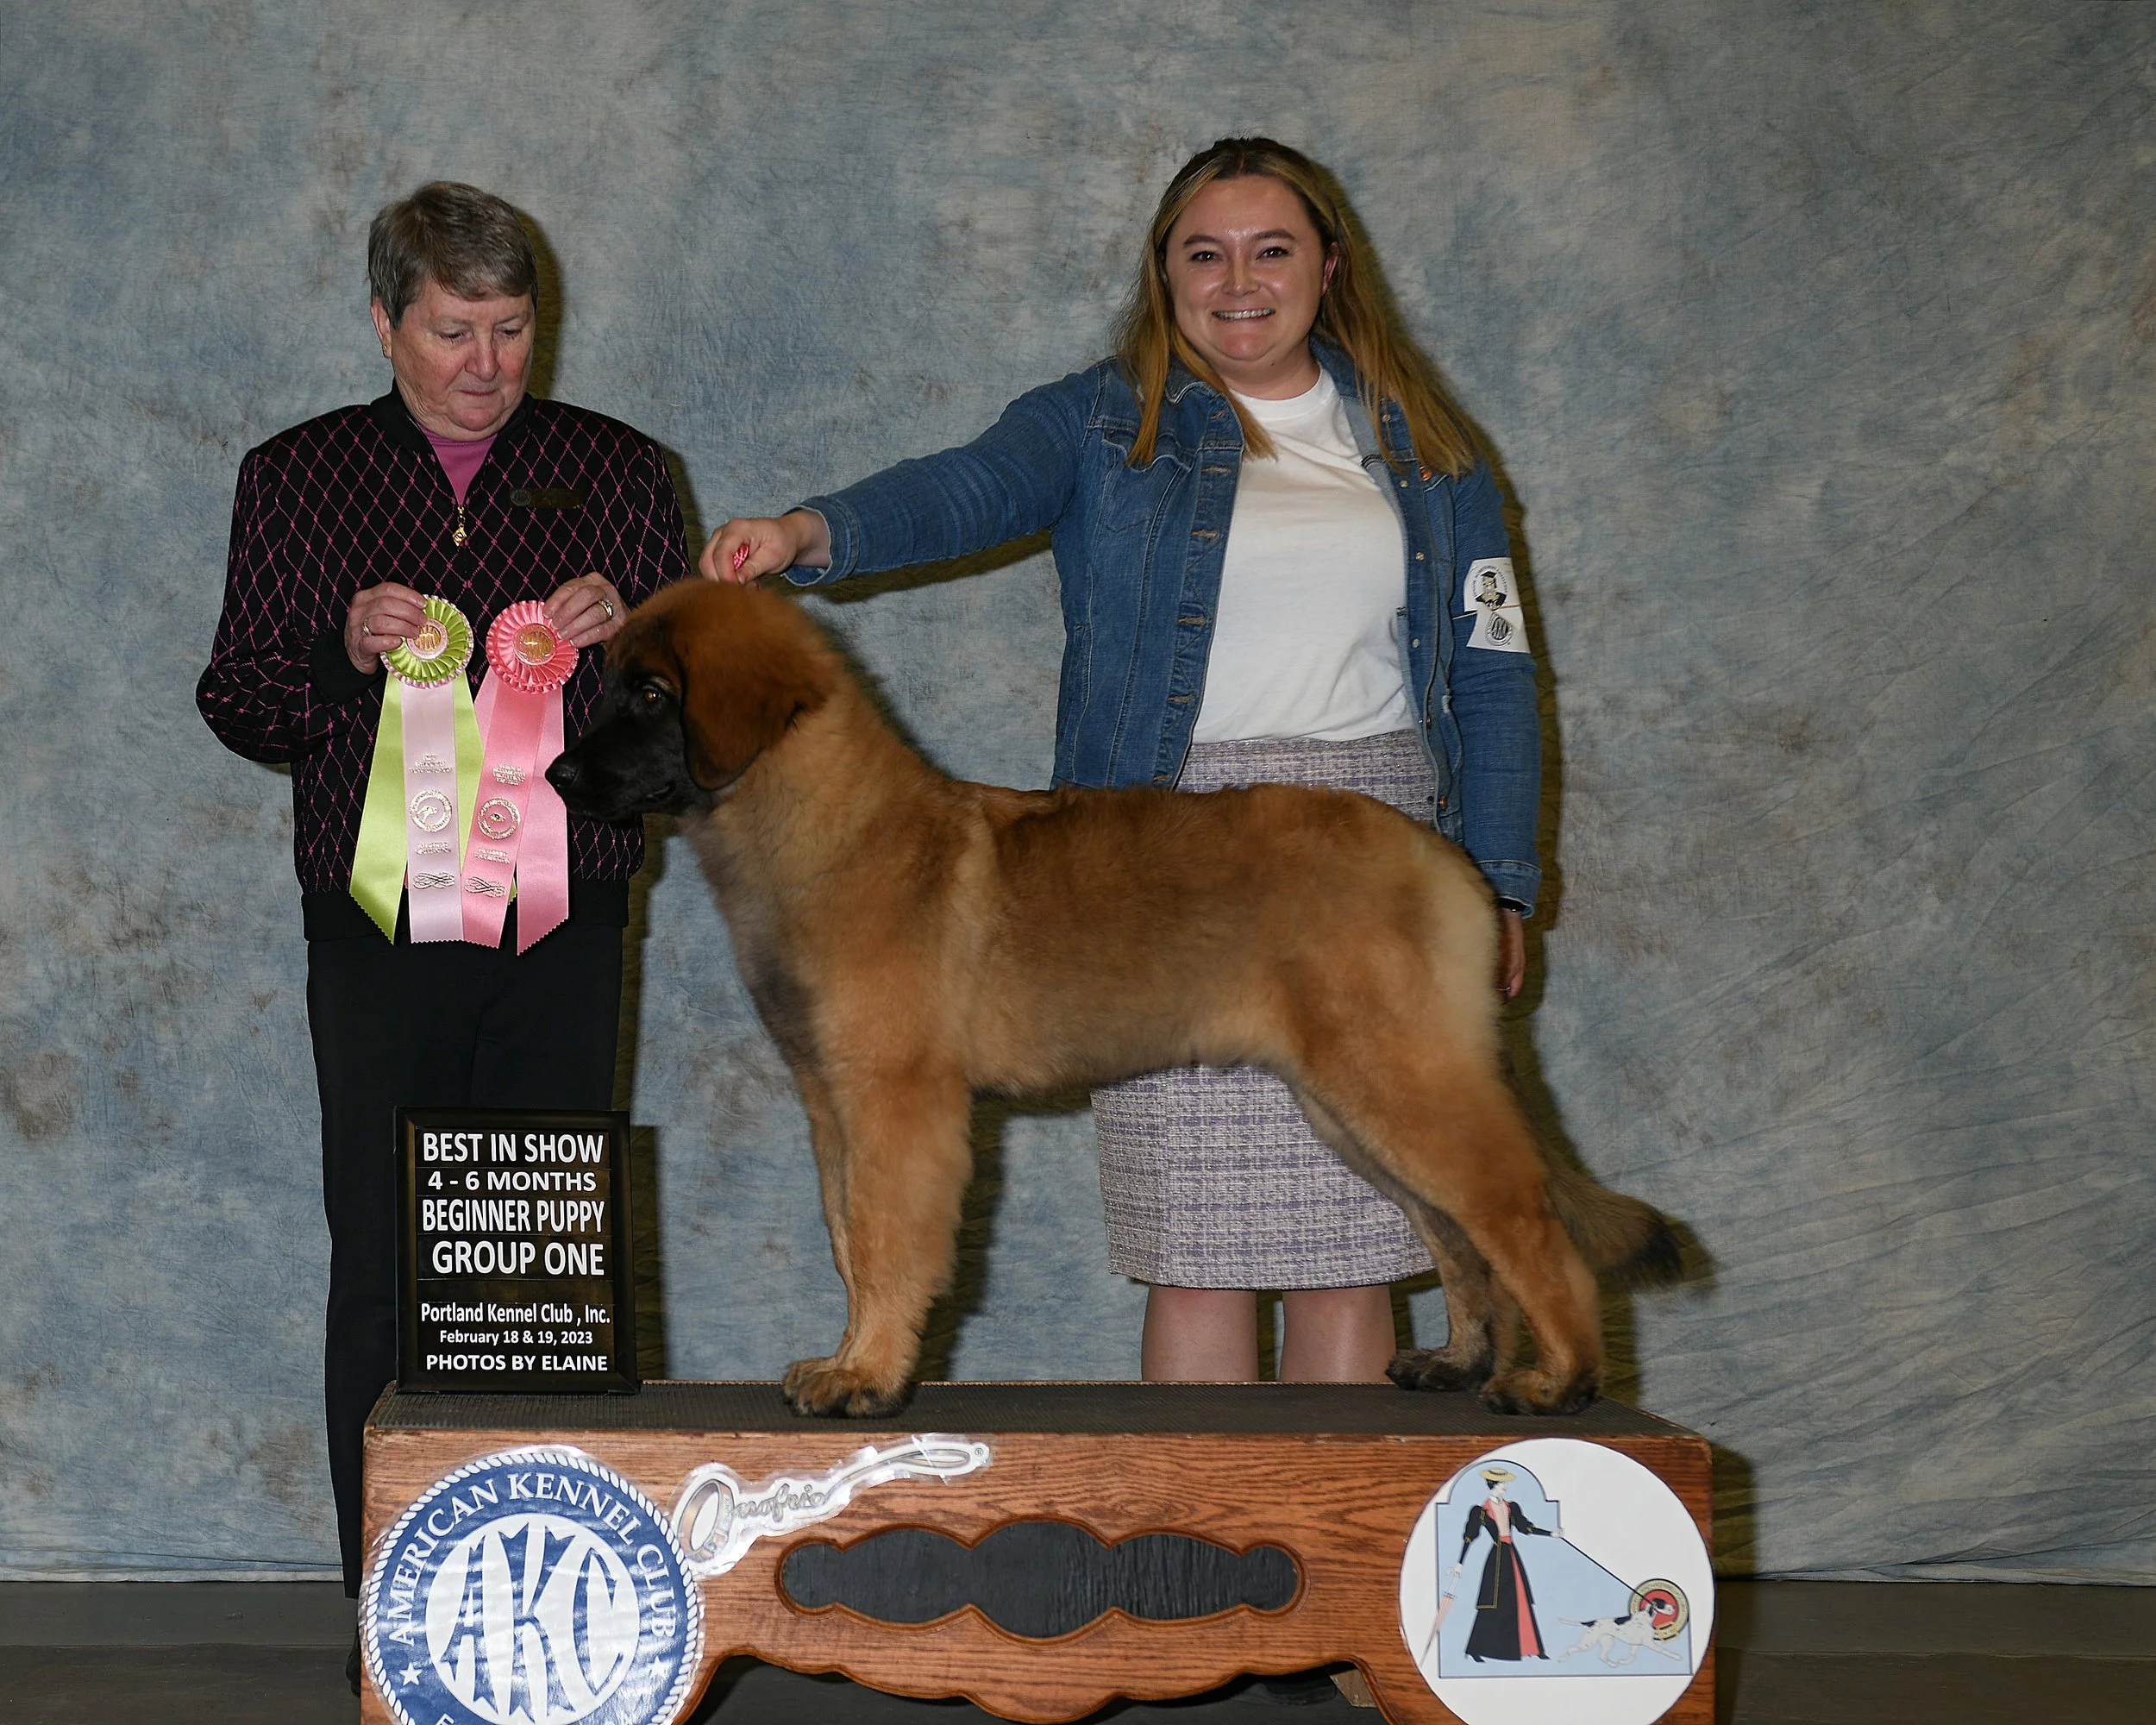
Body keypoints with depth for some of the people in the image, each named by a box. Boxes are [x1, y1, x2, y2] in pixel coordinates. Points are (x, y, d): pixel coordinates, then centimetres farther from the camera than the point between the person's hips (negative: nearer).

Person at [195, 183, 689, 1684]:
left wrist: (621, 632, -10)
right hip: (379, 929, 0)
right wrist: (342, 653, -11)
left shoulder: (616, 470, 10)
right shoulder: (299, 476, 10)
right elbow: (237, 704, 9)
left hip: (563, 928, 0)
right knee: (384, 1277, 0)